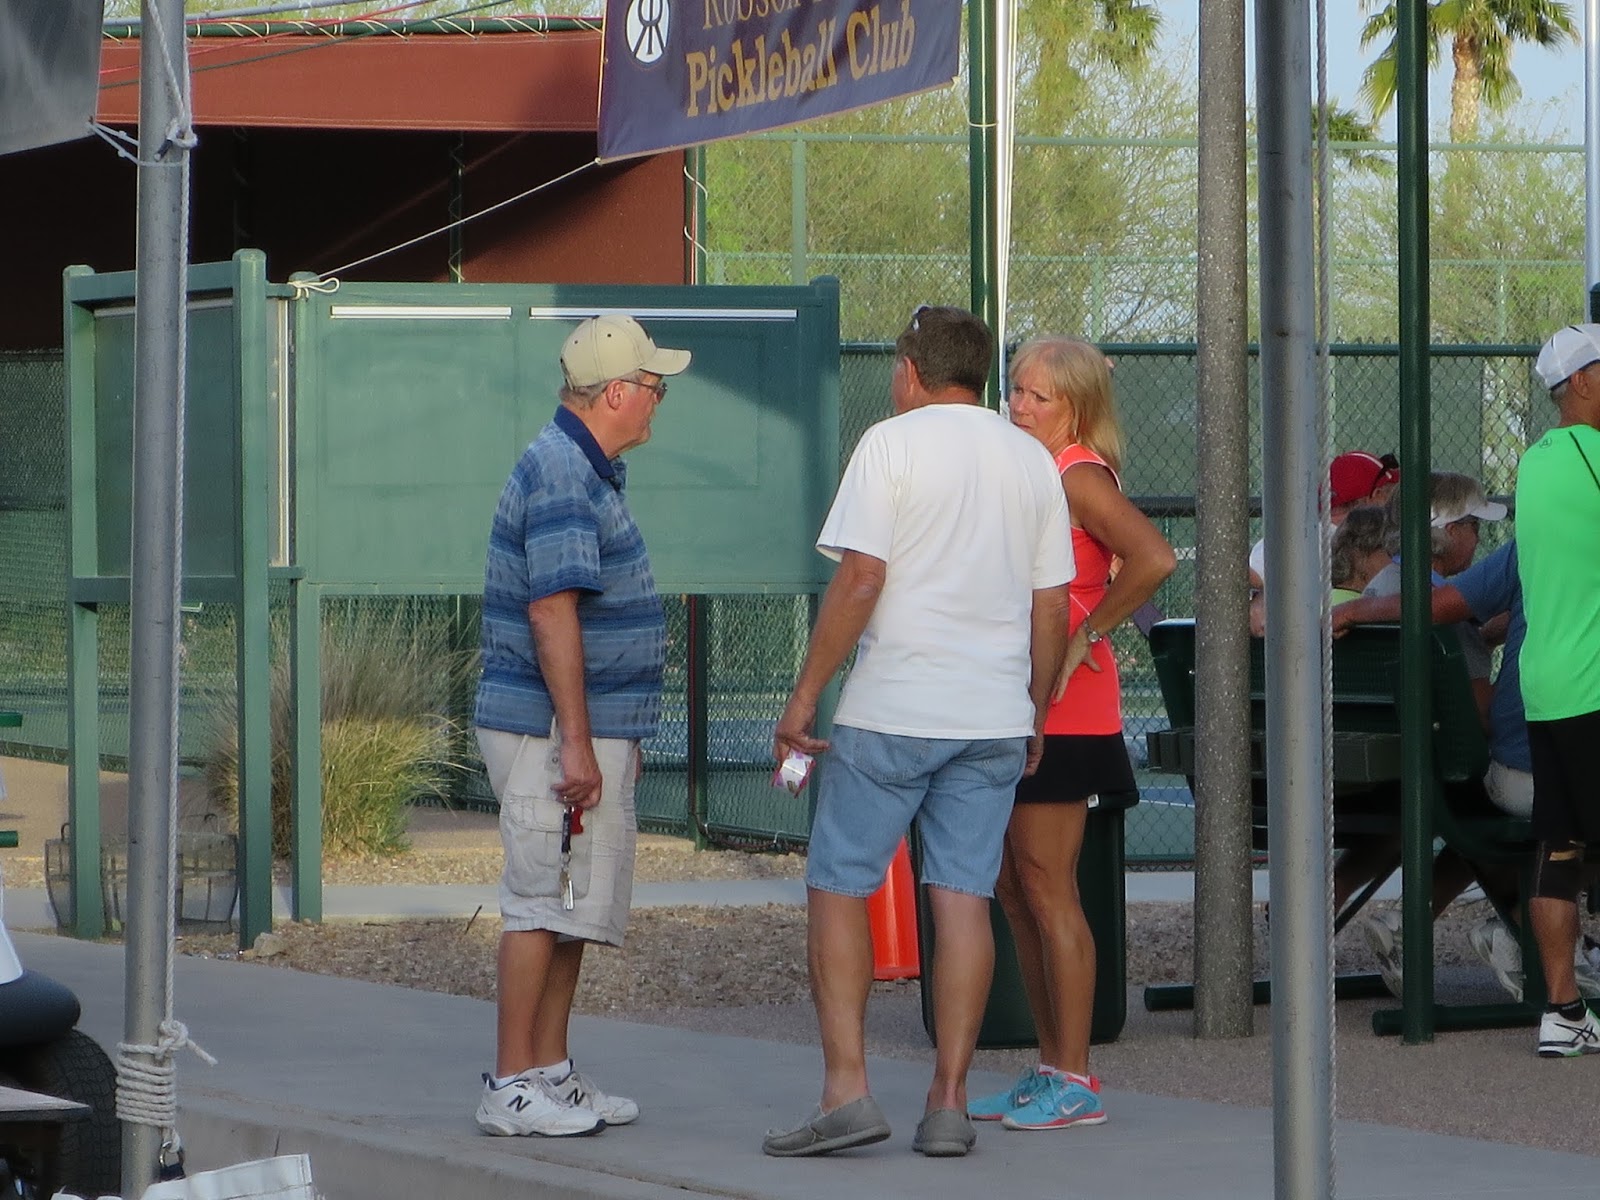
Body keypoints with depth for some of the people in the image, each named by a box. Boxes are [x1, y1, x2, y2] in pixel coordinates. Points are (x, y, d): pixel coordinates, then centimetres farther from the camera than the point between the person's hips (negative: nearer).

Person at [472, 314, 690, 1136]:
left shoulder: (585, 473, 17)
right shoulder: (561, 476, -17)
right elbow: (552, 610, -23)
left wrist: (613, 737, 26)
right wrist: (577, 744, -25)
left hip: (589, 730, 10)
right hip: (551, 732, -10)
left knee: (572, 910, 13)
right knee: (544, 905, -8)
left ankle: (550, 1070, 19)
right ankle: (511, 1088, -5)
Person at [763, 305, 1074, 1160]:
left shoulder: (892, 443, -4)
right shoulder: (1032, 460, 11)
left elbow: (860, 579, -12)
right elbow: (1052, 607, 11)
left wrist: (805, 695, -7)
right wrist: (1036, 712, 21)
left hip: (891, 709, -5)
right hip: (994, 718, 5)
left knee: (838, 887, 3)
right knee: (963, 896, 5)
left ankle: (846, 1087, -6)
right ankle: (949, 1103, 2)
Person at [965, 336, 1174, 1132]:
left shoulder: (1079, 476, -12)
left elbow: (1154, 558, -26)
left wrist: (1083, 640, -20)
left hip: (1063, 710, -9)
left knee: (1047, 889, -8)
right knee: (1015, 888, 11)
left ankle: (1074, 1084, -4)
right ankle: (1050, 1070, 18)